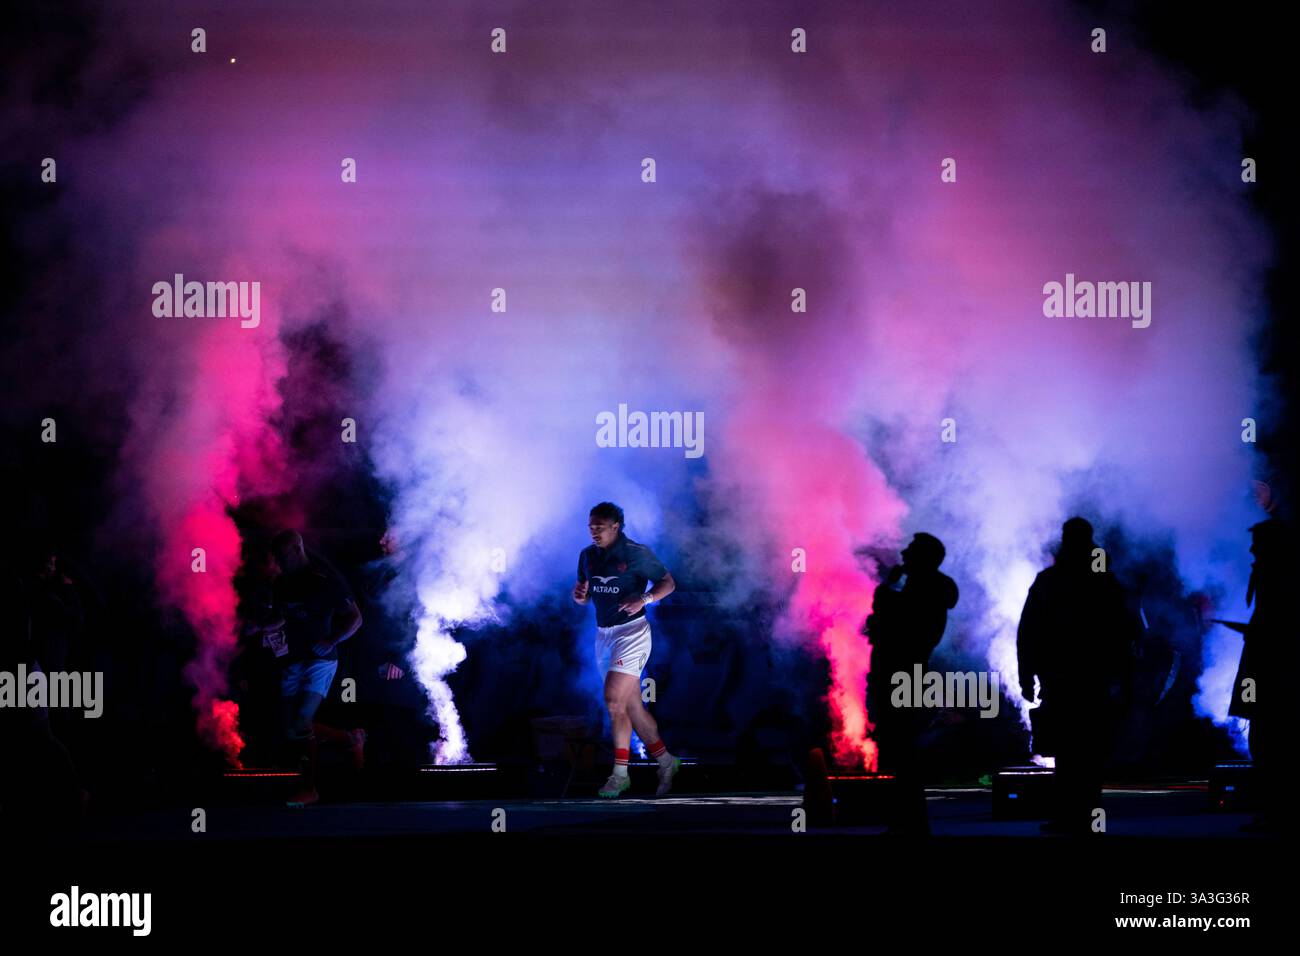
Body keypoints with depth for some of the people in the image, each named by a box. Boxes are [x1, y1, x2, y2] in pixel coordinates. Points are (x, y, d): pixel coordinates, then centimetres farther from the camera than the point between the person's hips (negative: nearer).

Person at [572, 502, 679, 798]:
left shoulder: (637, 553, -8)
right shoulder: (587, 556, 9)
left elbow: (668, 582, -3)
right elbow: (585, 597, 18)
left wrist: (644, 599, -20)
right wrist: (579, 594, -6)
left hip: (631, 632, -7)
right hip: (603, 635, 7)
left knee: (614, 699, -17)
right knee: (632, 706, 9)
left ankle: (620, 773, -11)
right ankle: (665, 762, 20)